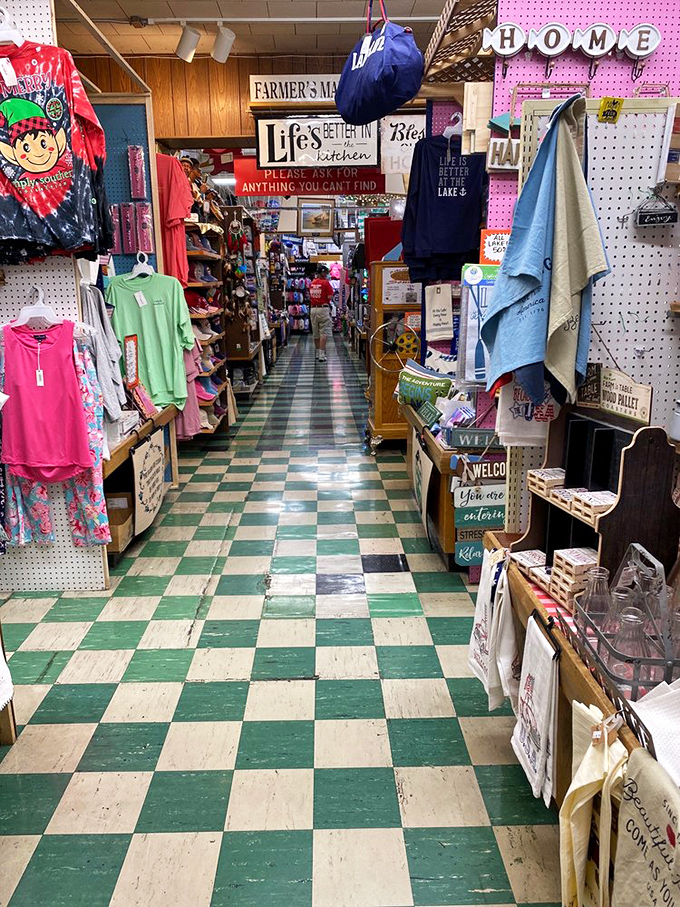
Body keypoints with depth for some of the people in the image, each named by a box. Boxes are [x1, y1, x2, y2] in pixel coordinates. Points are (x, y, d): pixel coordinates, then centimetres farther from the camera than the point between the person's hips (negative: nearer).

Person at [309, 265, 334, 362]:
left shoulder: (312, 283, 9)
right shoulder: (325, 282, -10)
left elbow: (310, 296, 13)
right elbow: (330, 297, -13)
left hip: (313, 309, 7)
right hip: (323, 309, -7)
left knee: (316, 333, 15)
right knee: (324, 333, -5)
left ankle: (317, 353, 24)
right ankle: (321, 354, -11)